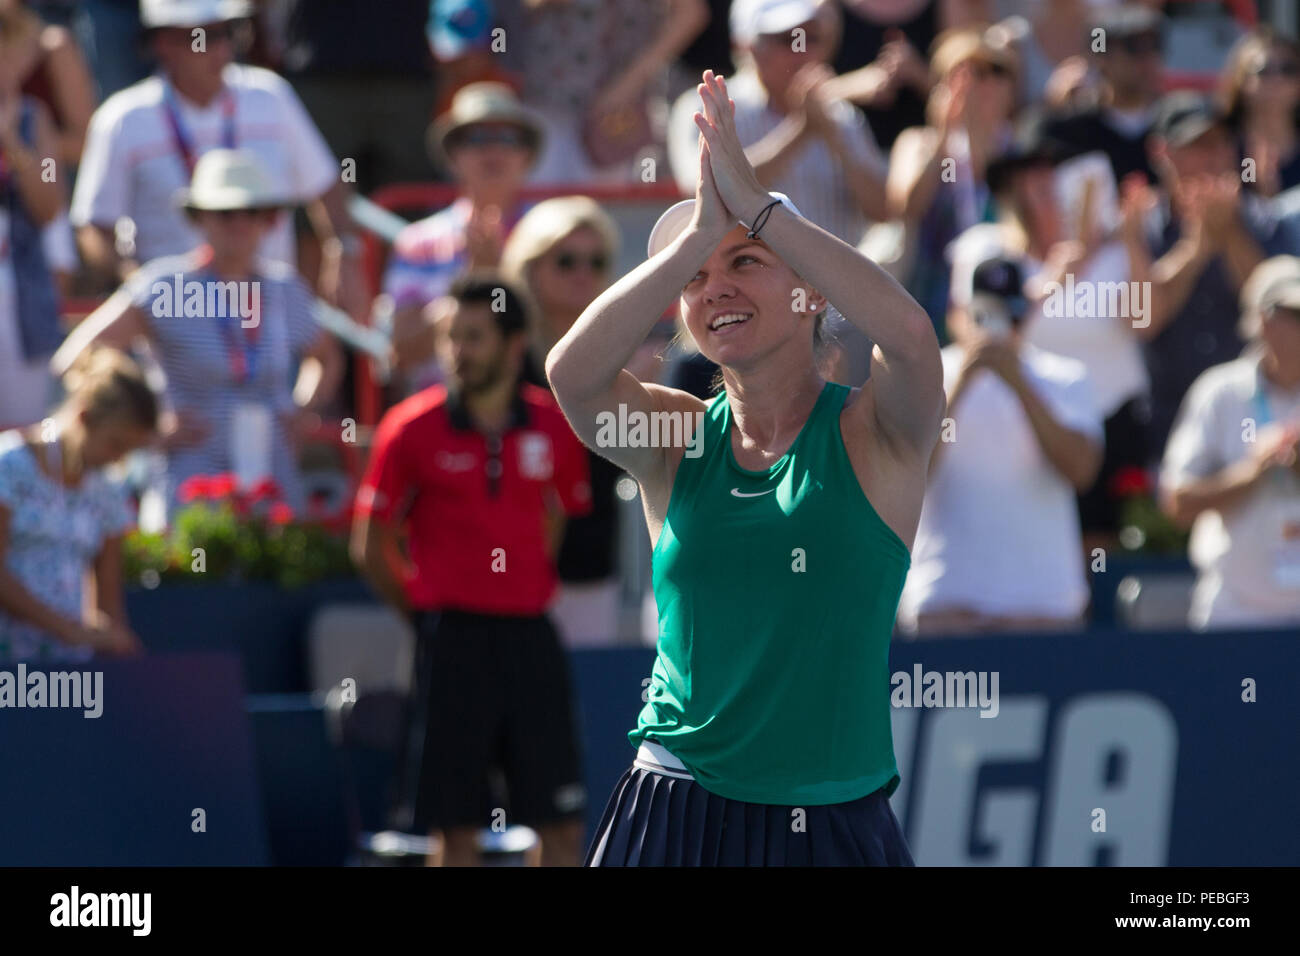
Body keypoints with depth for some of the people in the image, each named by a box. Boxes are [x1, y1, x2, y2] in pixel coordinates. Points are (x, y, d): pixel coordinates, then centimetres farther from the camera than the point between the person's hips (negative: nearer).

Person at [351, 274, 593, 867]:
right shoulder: (413, 429, -3)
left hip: (531, 637, 3)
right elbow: (370, 547, 3)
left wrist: (527, 596, 12)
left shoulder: (553, 428, 5)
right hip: (452, 641, -3)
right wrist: (428, 614, 5)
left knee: (562, 827, 0)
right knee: (457, 829, 0)